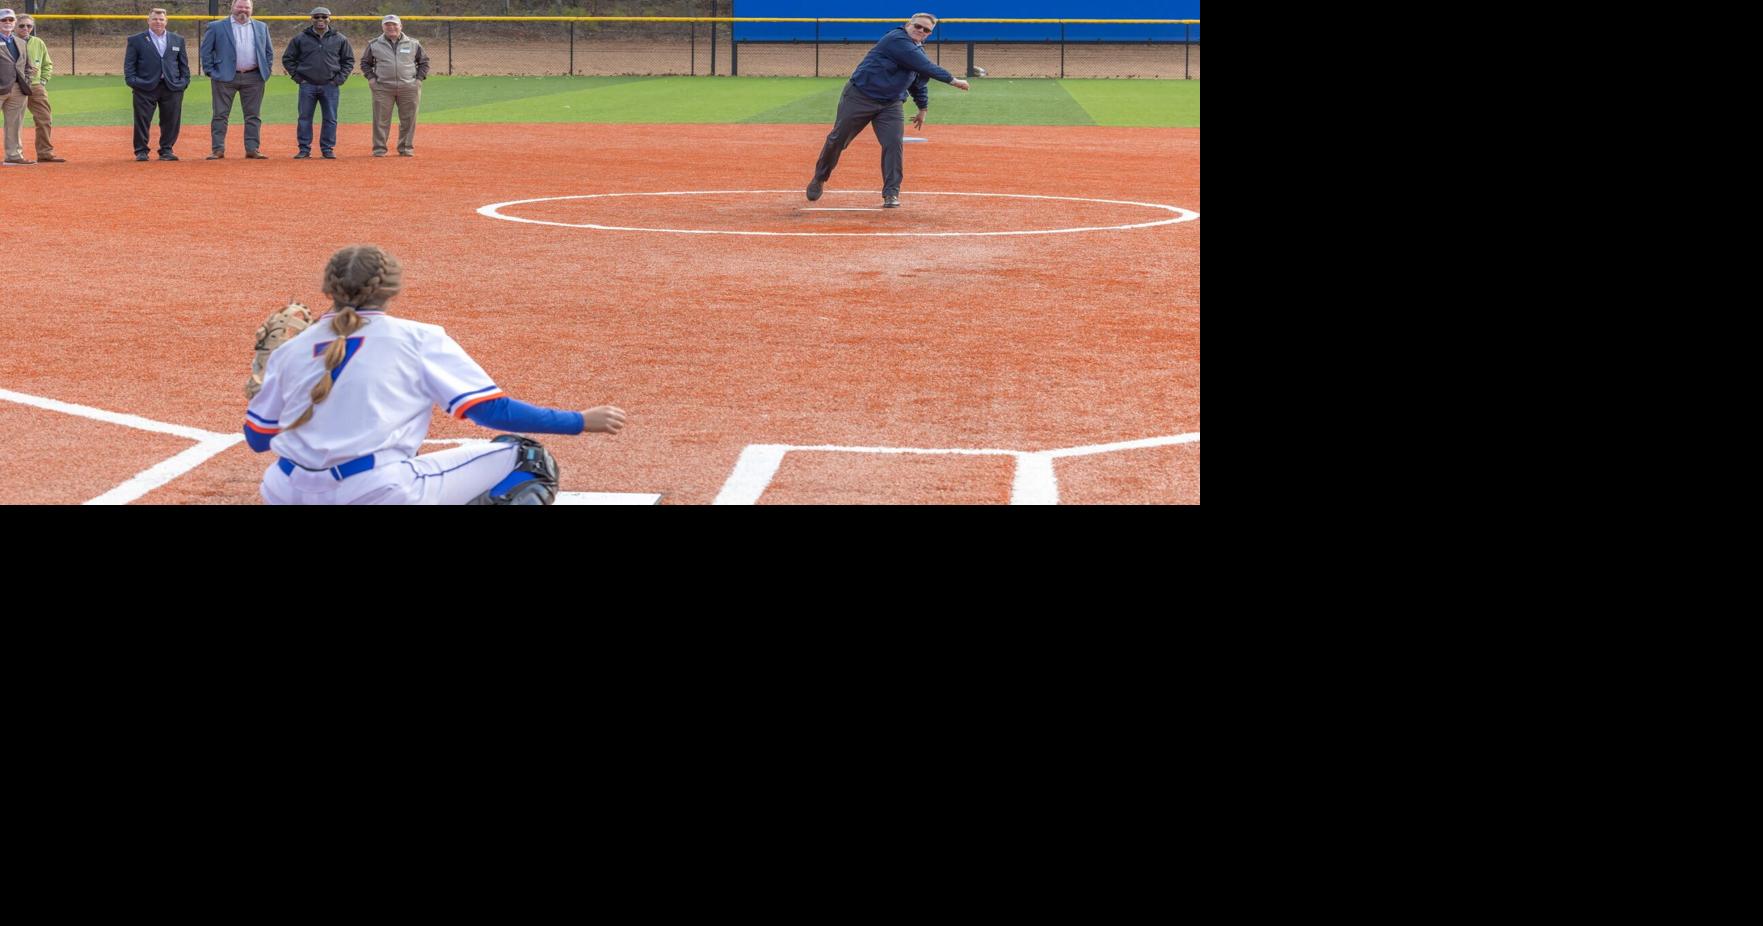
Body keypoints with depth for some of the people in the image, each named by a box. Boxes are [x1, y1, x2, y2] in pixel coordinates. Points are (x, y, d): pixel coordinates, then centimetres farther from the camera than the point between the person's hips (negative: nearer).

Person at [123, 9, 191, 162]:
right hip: (145, 88, -2)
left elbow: (184, 63, 16)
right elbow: (129, 64, 3)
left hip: (172, 87, 2)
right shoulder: (136, 40, 5)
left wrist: (184, 81, 5)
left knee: (171, 122, 3)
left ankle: (166, 150, 16)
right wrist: (132, 81, -9)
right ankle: (141, 151, 8)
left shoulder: (178, 40, 14)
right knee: (142, 121, -1)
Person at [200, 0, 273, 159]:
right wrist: (210, 71, -4)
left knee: (253, 115, 3)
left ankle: (252, 149, 9)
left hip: (253, 78, 2)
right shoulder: (217, 27, 3)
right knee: (221, 115, -2)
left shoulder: (261, 28, 12)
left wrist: (266, 71, 7)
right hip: (225, 77, -2)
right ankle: (218, 150, 1)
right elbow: (206, 50, 3)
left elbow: (269, 52, 18)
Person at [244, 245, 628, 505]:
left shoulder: (288, 350, 12)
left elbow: (256, 439, 18)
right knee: (529, 460, 9)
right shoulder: (419, 338, 2)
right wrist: (581, 421, 6)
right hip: (384, 494, -4)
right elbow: (492, 410, -2)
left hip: (291, 496, 4)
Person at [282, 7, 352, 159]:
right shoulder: (300, 39, 4)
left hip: (330, 85, 0)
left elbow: (349, 60, 12)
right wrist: (297, 76, 0)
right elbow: (287, 59, 9)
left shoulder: (339, 39, 5)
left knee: (330, 119, 2)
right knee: (304, 118, 0)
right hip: (307, 85, 0)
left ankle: (328, 149, 10)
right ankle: (304, 149, 6)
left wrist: (340, 78, 1)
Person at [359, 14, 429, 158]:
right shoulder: (374, 44, 7)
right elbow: (365, 62, 15)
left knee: (408, 119, 3)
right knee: (381, 120, -1)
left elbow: (424, 61, 15)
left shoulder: (413, 44, 8)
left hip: (408, 88, 1)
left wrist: (419, 79, 4)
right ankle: (379, 149, 5)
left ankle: (406, 148, 14)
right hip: (382, 88, -1)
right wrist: (371, 78, 2)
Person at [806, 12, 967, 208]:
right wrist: (952, 80, -25)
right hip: (859, 97, -6)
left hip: (890, 104, 6)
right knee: (837, 140, 4)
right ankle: (819, 179, 24)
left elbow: (921, 78, 23)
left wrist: (923, 108, 22)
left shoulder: (919, 51, 8)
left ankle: (891, 193, -9)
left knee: (893, 143, -14)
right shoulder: (897, 40, -20)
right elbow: (925, 66, -26)